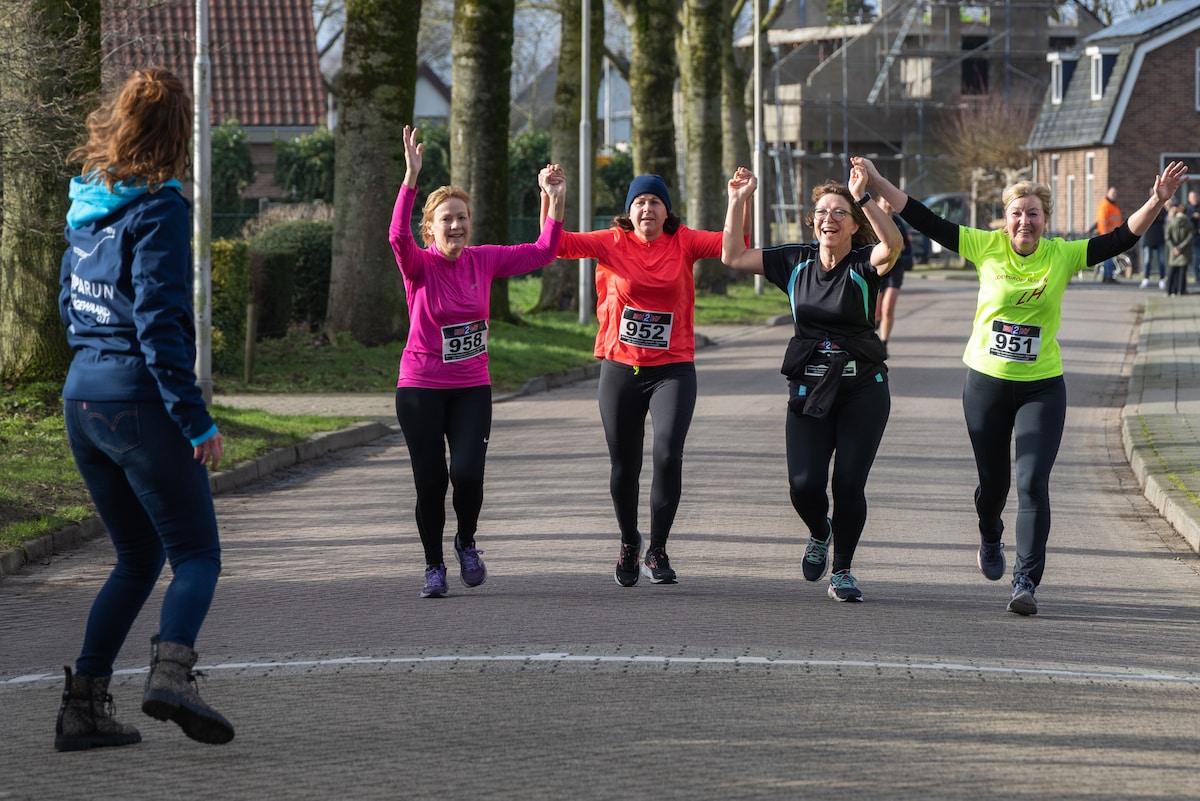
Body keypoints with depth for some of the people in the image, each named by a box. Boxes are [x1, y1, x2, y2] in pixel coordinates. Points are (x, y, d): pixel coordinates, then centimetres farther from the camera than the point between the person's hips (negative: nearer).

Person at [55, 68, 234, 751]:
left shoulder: (88, 201, 11)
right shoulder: (159, 207, -13)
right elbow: (158, 319, -18)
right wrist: (197, 420, -17)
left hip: (81, 394, 7)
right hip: (140, 398, -7)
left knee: (138, 558, 16)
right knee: (197, 554, -2)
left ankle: (85, 702, 8)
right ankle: (173, 670, -28)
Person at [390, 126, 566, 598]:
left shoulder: (483, 261, 1)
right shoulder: (419, 265, -10)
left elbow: (541, 253, 8)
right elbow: (398, 236, -31)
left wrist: (556, 206, -4)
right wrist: (411, 178, -41)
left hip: (472, 387, 2)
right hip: (420, 388, -2)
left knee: (468, 473, -14)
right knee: (430, 482, 0)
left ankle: (466, 542, 15)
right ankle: (434, 565, 20)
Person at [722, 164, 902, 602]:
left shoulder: (864, 265, -6)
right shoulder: (795, 262, 6)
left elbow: (894, 244, -29)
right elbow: (733, 256, 7)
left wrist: (863, 197, -37)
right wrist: (738, 201, -1)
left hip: (862, 390, -2)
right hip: (808, 391, 2)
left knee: (849, 484, -5)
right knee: (804, 486, -10)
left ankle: (842, 572, 16)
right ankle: (819, 533, 26)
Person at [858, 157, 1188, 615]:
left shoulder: (1062, 255, -4)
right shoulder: (986, 247, -4)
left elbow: (1123, 238, -9)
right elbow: (927, 223, -5)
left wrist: (1156, 202, -23)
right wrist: (878, 184, -10)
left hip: (1042, 387, -1)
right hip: (986, 382, 1)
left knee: (1033, 483, -12)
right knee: (992, 481, 14)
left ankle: (1026, 582, -11)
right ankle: (990, 541, 47)